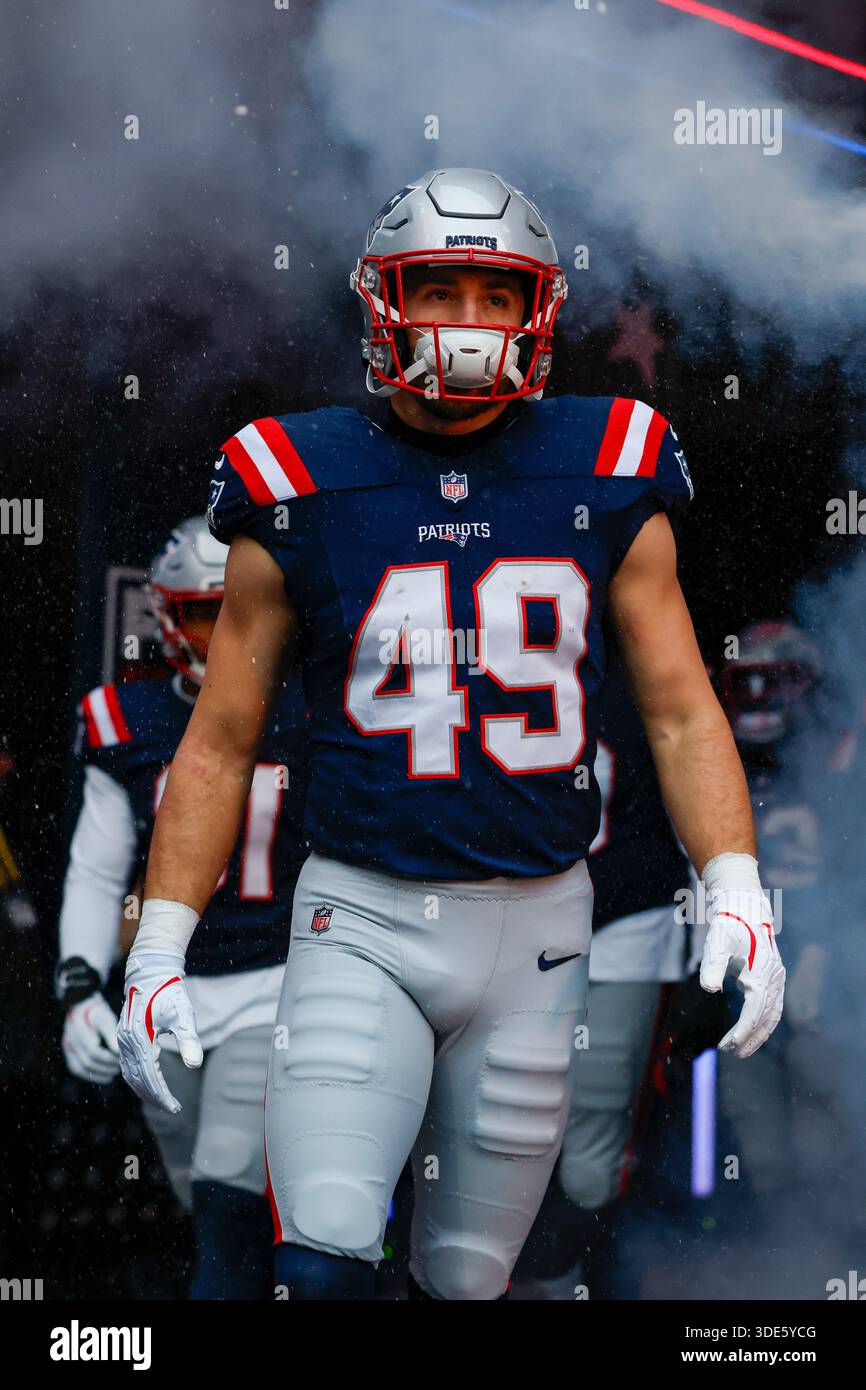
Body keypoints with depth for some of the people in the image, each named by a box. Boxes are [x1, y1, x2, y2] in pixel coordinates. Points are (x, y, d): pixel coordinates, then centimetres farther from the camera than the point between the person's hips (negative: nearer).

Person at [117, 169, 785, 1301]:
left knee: (467, 1278, 11)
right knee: (323, 1269, -19)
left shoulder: (606, 483, 2)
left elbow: (681, 714, 5)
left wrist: (738, 900, -9)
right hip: (363, 921, -2)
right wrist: (158, 952, -2)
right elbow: (220, 743, 3)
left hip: (535, 926, 2)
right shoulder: (299, 493, -2)